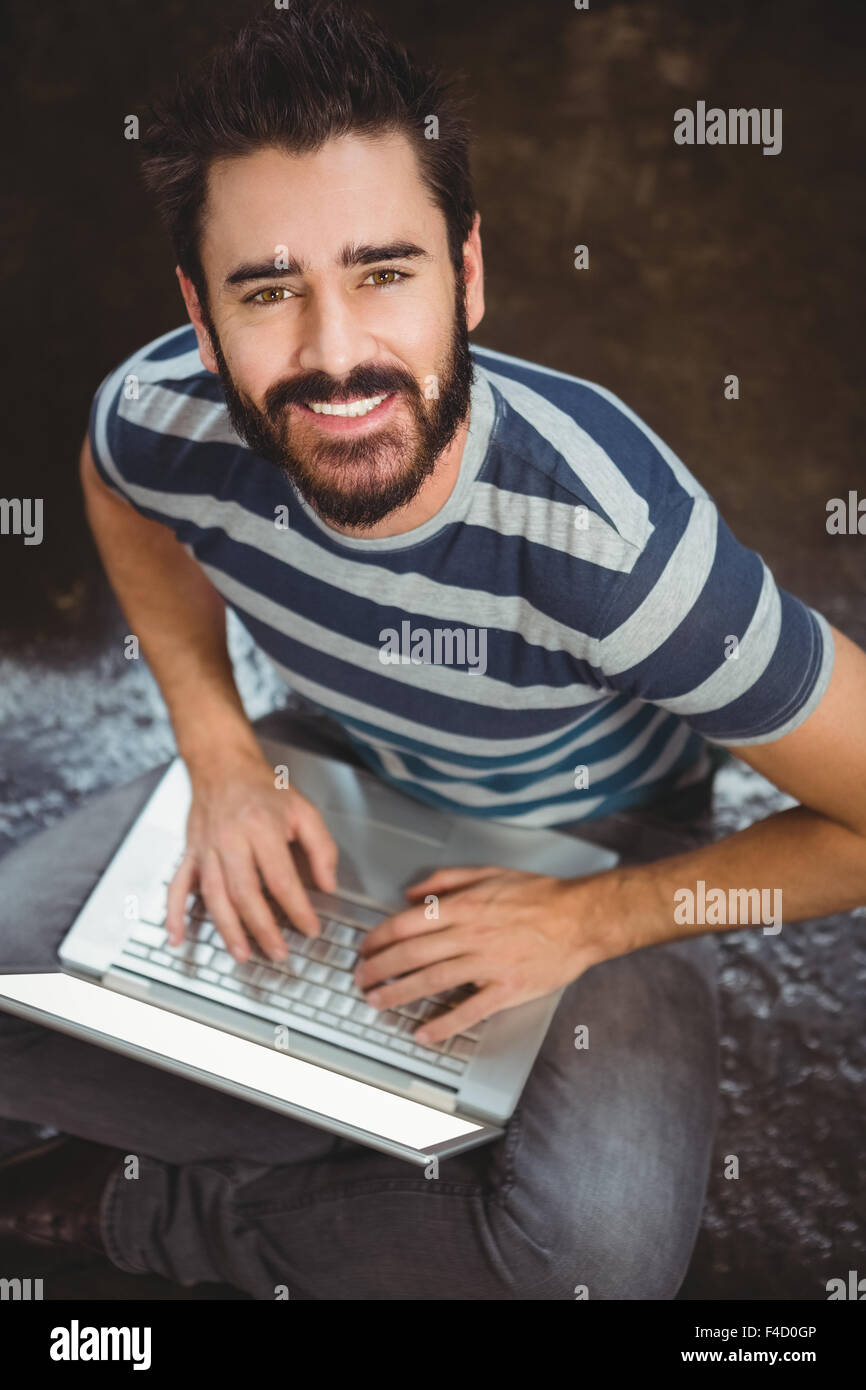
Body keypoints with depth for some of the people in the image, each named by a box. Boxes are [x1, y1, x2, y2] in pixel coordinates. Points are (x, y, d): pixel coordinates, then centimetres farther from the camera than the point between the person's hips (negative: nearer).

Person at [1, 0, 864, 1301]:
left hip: (591, 840, -3)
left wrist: (590, 920, -21)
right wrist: (222, 757, -6)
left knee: (602, 1250, -28)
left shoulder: (616, 537, -37)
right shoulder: (160, 418, -23)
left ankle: (168, 1207, -5)